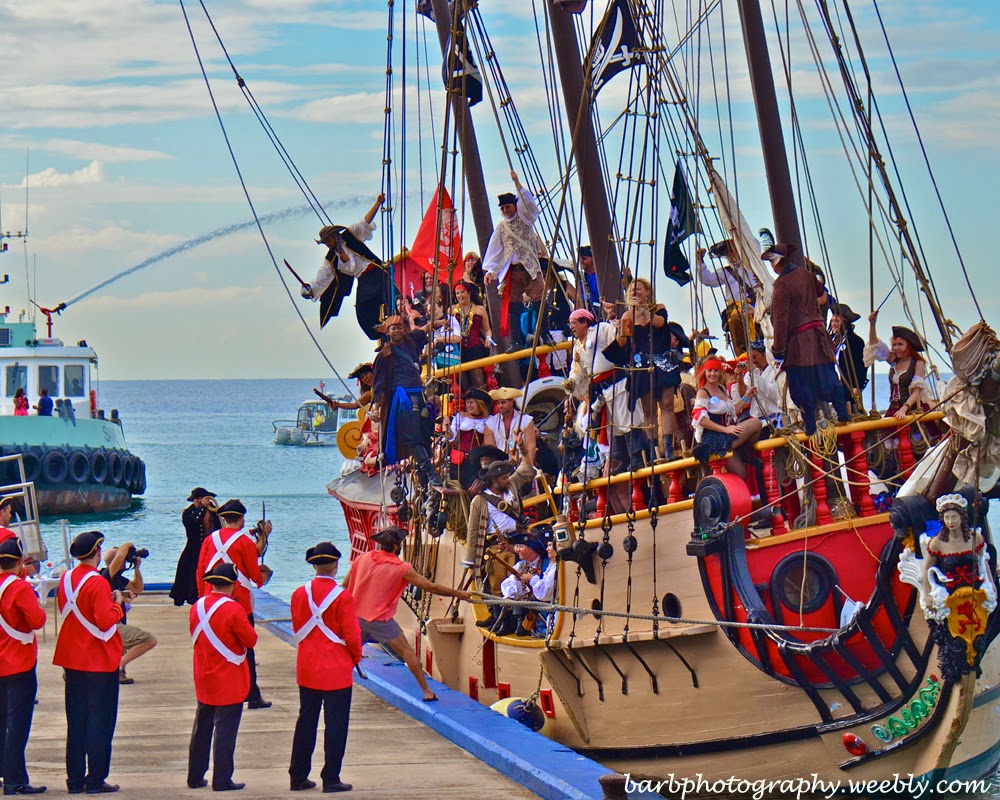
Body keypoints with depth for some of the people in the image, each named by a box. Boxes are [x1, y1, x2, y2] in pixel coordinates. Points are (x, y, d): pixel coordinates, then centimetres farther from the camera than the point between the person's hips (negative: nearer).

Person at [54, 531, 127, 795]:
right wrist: (117, 604, -5)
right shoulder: (98, 583, -18)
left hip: (72, 659, 7)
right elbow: (106, 622, -23)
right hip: (100, 660, -7)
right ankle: (96, 780, 1)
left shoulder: (66, 579, 4)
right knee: (100, 720, 0)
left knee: (76, 720, 12)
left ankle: (75, 778, 14)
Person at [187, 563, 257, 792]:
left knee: (202, 729, 15)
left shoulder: (197, 607, 2)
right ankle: (222, 780, -1)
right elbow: (251, 640, -13)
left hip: (203, 680, 6)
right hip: (229, 682, -6)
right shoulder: (233, 610, -19)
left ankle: (195, 776, 21)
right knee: (225, 729, -1)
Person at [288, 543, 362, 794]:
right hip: (337, 670, -5)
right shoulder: (343, 597, -15)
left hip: (307, 669, 5)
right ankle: (331, 779, 4)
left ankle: (298, 776, 17)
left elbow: (297, 629, 8)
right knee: (336, 724, 3)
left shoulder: (299, 594, -1)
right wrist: (356, 657, 7)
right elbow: (352, 635, -12)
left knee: (306, 721, 13)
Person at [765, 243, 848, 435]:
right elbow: (819, 291, 31)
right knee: (828, 378, 12)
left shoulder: (782, 285, -16)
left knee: (802, 387, 0)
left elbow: (780, 320, -18)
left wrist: (778, 351, -14)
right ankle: (842, 416, 13)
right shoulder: (805, 274, 7)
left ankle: (811, 428, 2)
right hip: (818, 335, 7)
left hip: (798, 341, -7)